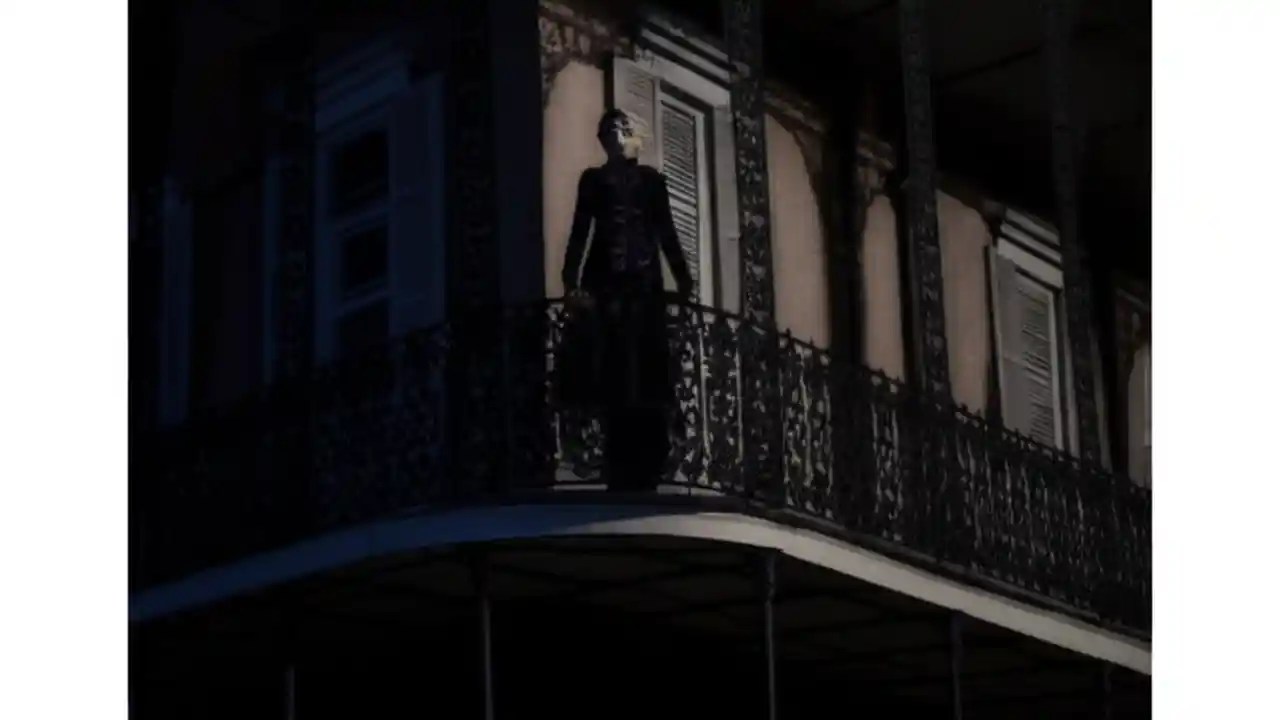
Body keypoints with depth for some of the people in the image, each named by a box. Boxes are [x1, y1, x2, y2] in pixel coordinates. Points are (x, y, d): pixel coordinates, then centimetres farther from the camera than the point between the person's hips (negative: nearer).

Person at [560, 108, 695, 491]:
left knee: (646, 366, -4)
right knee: (616, 365, -5)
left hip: (645, 282, 1)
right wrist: (572, 281, -6)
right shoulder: (594, 179, 9)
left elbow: (666, 232, 13)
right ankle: (622, 475, -4)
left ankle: (645, 473, -3)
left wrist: (682, 277, 7)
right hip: (608, 283, -1)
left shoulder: (651, 179, 13)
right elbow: (580, 231, 3)